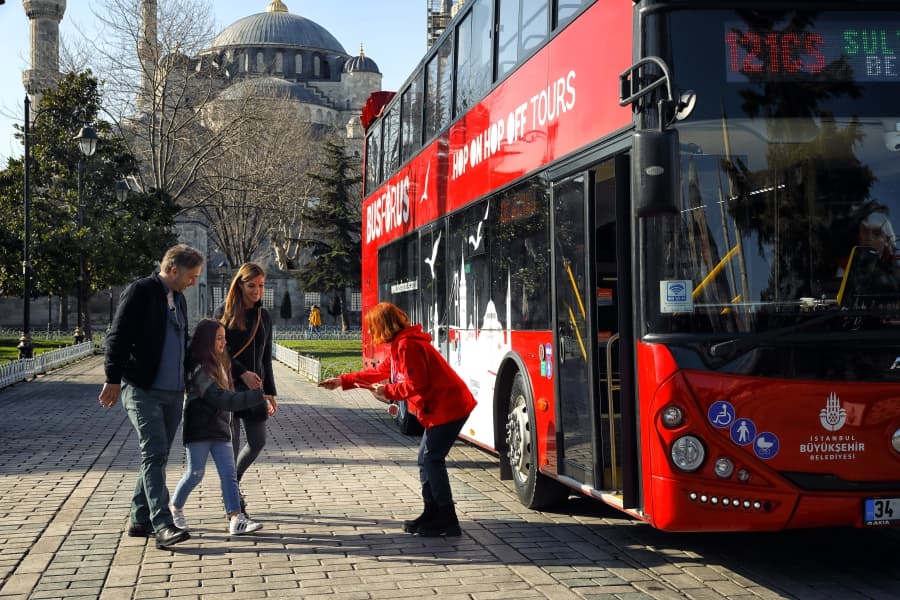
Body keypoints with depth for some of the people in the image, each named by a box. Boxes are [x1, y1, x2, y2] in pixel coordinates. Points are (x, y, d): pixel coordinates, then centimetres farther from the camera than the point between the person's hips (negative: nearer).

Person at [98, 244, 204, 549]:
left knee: (156, 456, 11)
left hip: (173, 392, 8)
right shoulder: (140, 292, -9)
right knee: (154, 455, -14)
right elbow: (118, 337, -12)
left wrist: (188, 381, 27)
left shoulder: (178, 298, 17)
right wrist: (113, 380, -16)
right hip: (142, 390, -8)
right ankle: (163, 526, -18)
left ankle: (141, 520, 20)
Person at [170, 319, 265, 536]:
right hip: (199, 429, -7)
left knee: (229, 474, -3)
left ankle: (236, 519, -8)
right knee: (195, 474, 1)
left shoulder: (218, 363, 11)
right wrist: (257, 396, -27)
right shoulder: (198, 369, -17)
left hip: (220, 429, 7)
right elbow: (221, 399, -25)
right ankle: (175, 509, 25)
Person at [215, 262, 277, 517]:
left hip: (254, 387, 5)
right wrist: (243, 374, -20)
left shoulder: (264, 316, 11)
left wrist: (270, 393, 14)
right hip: (228, 387, -5)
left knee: (257, 442, 5)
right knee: (232, 443, -2)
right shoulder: (225, 313, -3)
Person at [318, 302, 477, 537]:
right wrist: (342, 381, 28)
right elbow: (379, 372, 25)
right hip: (439, 407, 11)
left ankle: (447, 521, -5)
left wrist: (387, 391, -8)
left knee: (432, 460, -9)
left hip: (447, 407, -11)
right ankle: (432, 515, 21)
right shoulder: (399, 345, 16)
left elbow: (415, 385, -21)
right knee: (426, 459, 14)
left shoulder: (407, 346, -17)